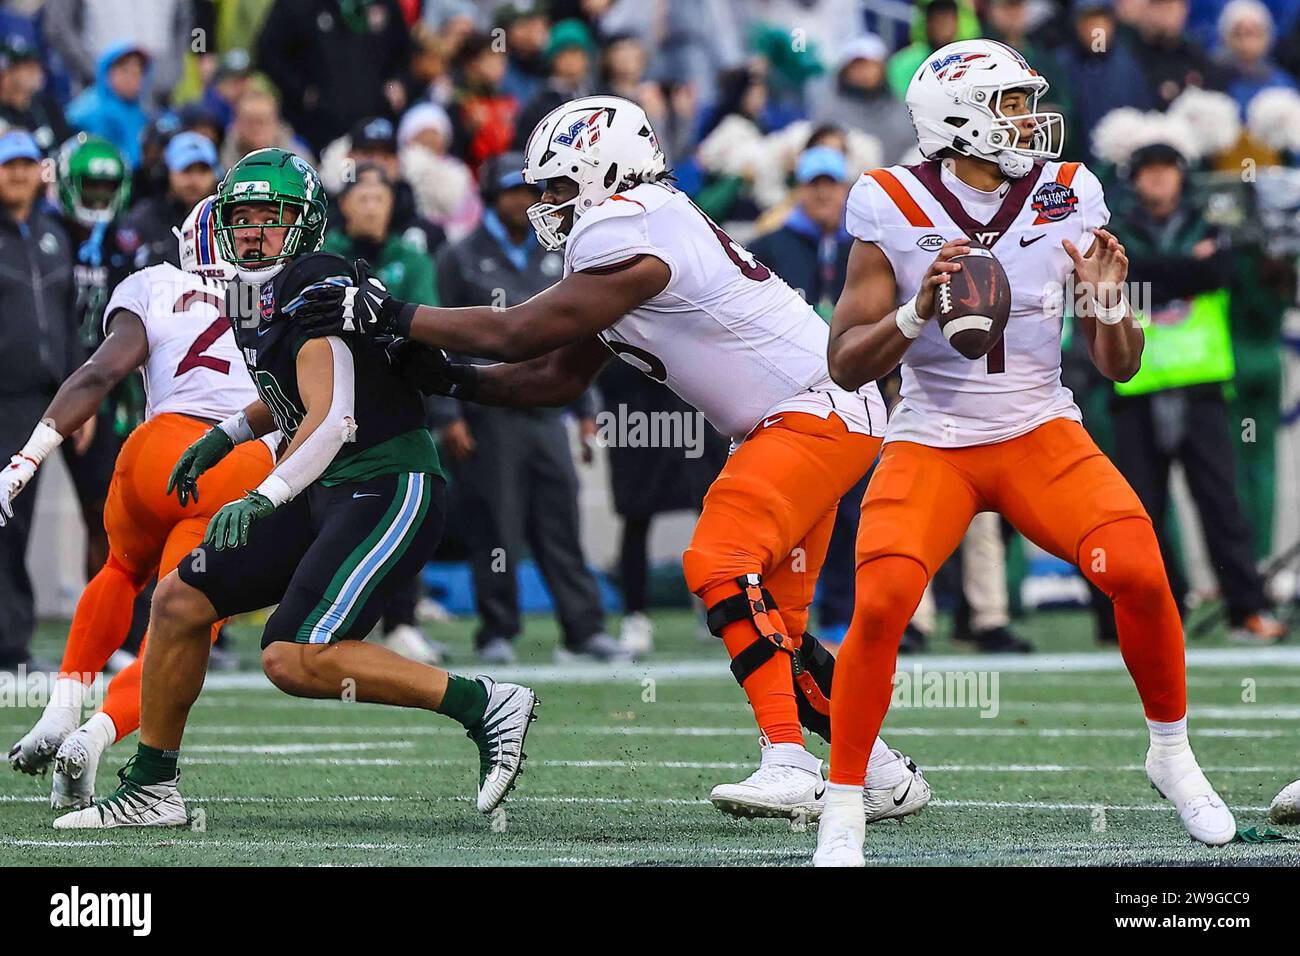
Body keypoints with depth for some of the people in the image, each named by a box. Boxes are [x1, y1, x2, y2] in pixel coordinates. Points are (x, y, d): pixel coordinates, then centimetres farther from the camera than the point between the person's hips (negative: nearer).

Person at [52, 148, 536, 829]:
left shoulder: (316, 296, -16)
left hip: (387, 489, -10)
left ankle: (481, 704, -14)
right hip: (330, 496, 10)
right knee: (180, 600, 8)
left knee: (296, 660, -22)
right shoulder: (256, 301, 12)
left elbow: (333, 420, -26)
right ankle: (149, 790, 17)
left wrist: (263, 498, -35)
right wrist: (227, 435, 19)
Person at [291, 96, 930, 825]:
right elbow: (558, 378, 16)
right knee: (770, 625, 10)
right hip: (792, 423, 10)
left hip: (819, 410, -10)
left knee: (721, 564, -23)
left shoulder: (631, 240, -18)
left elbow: (519, 334, -16)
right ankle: (884, 775, 18)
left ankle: (790, 764, -26)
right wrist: (443, 379, 7)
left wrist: (391, 317, -11)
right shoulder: (628, 237, 14)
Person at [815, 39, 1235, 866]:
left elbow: (1120, 367, 2)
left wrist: (1108, 300, -19)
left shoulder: (1067, 199, -1)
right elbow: (846, 366, -7)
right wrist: (917, 312, -24)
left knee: (1139, 572, -20)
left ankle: (1172, 754, 6)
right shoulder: (896, 209, -8)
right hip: (932, 445, -2)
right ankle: (843, 809, -7)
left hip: (1042, 434, 2)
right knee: (880, 604, -23)